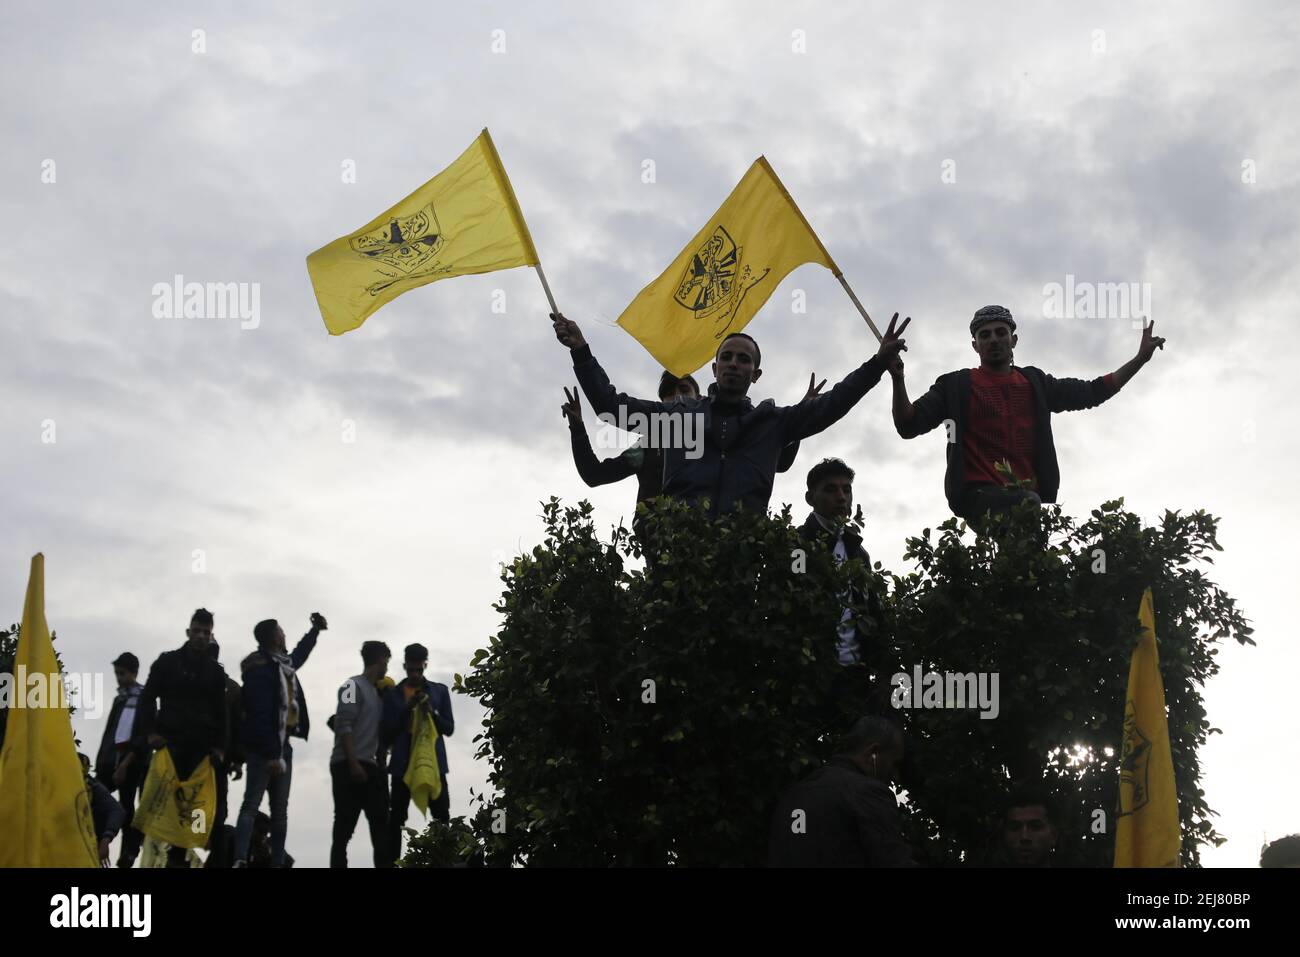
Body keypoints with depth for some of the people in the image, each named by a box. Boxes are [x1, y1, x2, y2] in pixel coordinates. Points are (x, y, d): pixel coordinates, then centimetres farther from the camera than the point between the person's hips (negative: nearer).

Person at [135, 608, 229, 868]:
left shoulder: (215, 670, 13)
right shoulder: (168, 661, 7)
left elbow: (221, 712, 13)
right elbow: (147, 697, 3)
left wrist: (219, 746, 2)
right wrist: (150, 732, -9)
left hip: (201, 745, 2)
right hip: (170, 739, -2)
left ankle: (178, 855, 3)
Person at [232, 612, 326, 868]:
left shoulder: (284, 664, 12)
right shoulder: (259, 668, -15)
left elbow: (299, 655, 40)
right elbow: (260, 715, -21)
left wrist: (316, 629, 45)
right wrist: (271, 754, -24)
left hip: (282, 744, 9)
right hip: (263, 747, -9)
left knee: (280, 810, 7)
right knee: (251, 804, -13)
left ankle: (277, 862, 9)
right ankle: (240, 861, -19)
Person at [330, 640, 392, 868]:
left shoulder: (377, 691, 20)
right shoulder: (354, 685, -4)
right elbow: (344, 727, -13)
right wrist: (353, 763, -19)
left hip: (370, 767, 8)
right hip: (348, 766, -8)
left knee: (381, 827, 2)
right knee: (344, 828, -8)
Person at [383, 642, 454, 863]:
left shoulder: (439, 691, 9)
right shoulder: (392, 693, 8)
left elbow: (449, 728, 6)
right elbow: (387, 732, 2)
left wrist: (431, 712, -12)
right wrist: (407, 709, -11)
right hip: (403, 763, 0)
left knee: (442, 816, -6)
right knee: (396, 818, 0)